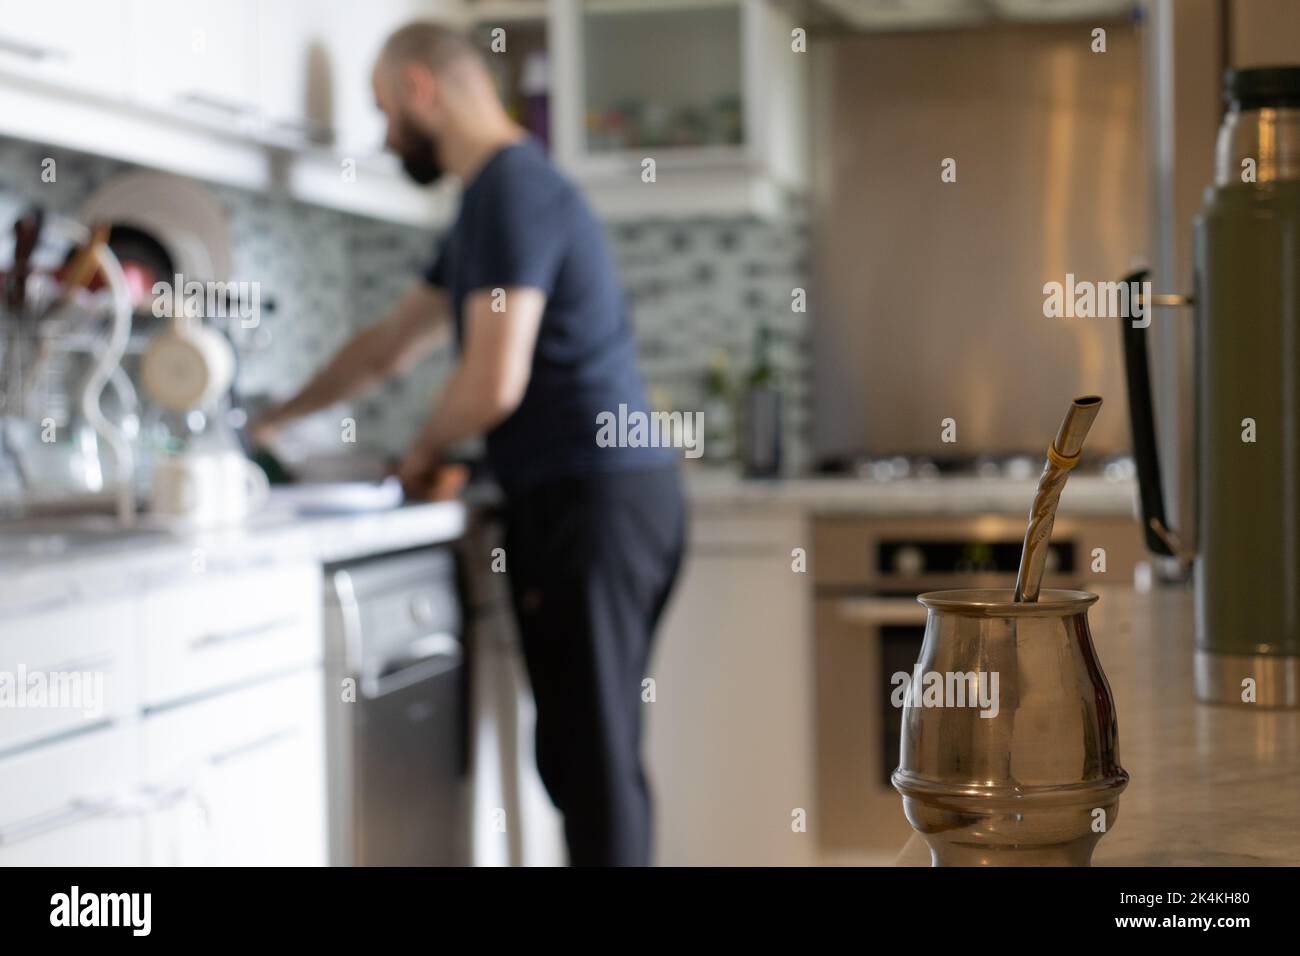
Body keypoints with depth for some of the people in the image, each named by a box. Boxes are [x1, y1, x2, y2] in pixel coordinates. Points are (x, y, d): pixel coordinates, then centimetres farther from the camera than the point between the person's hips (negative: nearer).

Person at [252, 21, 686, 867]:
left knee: (592, 756, -9)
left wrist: (426, 449, 2)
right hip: (604, 493, 9)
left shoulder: (512, 189, -11)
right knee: (582, 752, 8)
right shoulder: (499, 192, 21)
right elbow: (387, 348, 31)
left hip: (592, 502, -9)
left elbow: (494, 384, -19)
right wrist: (275, 422, 36)